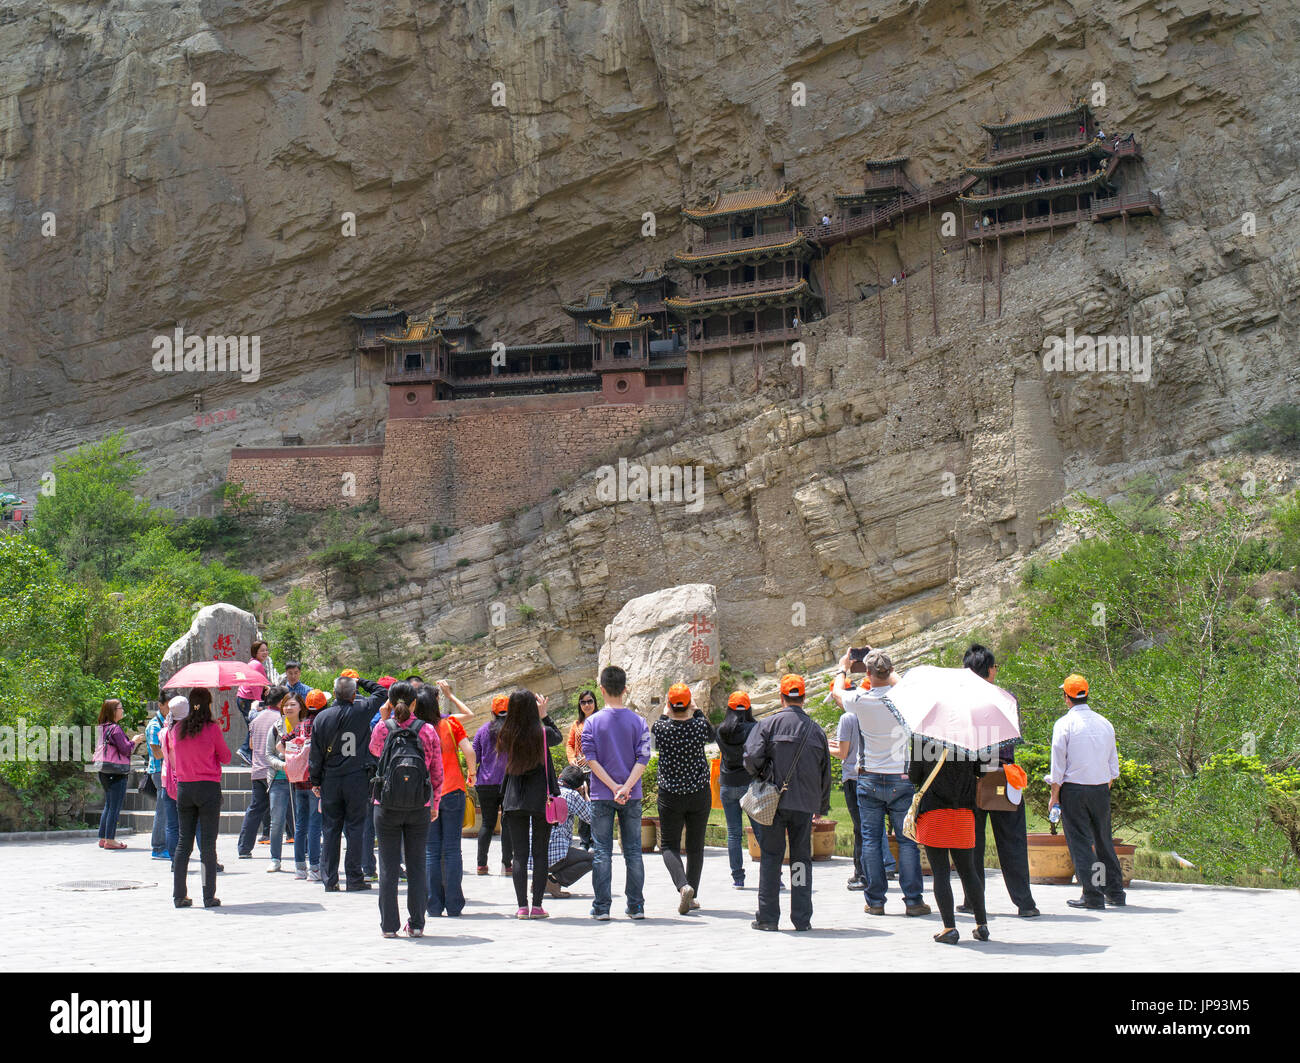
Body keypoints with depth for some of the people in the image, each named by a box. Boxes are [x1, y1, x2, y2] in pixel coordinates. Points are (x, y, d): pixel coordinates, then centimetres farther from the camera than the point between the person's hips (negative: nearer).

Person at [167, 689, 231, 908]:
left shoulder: (175, 730, 3)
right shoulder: (212, 728, -9)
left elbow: (171, 760, 14)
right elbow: (226, 758, 0)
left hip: (184, 788, 4)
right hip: (209, 788, -4)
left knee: (184, 841, 10)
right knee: (208, 843, 1)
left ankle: (179, 896, 11)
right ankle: (209, 896, 2)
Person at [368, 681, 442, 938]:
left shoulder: (382, 728, -4)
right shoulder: (428, 730, -3)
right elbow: (437, 772, 2)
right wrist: (434, 803, 14)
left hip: (386, 807, 0)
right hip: (420, 807, 1)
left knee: (388, 867, 6)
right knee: (417, 865, 9)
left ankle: (389, 925, 8)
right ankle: (417, 924, 11)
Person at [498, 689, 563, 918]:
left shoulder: (505, 736, -5)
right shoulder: (543, 734, -10)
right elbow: (559, 737, 11)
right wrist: (544, 715, 16)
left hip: (514, 800, 2)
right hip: (540, 798, -2)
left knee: (519, 854, 6)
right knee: (540, 853, 6)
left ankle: (522, 906, 4)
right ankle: (537, 905, 6)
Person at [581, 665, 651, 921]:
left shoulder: (592, 722, -3)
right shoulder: (638, 721, 0)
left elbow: (591, 759, -10)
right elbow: (643, 758, -9)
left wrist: (613, 786, -12)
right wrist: (626, 787, -14)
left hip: (601, 796, -1)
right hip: (632, 797, 1)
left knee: (601, 852, 3)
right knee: (633, 851, 9)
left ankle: (601, 907, 3)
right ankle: (636, 906, 12)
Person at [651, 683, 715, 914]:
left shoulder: (661, 728, -13)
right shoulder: (700, 726, -11)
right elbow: (713, 736, 13)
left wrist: (665, 713, 23)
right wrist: (697, 712, 17)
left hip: (670, 795, -1)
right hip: (700, 793, 1)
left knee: (669, 845, 9)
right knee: (696, 846, 14)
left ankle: (683, 885, -15)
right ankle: (691, 896, 18)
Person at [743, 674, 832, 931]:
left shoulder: (769, 724, -2)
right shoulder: (817, 730, 8)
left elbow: (752, 757, -14)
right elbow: (825, 773, 14)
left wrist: (760, 776, 8)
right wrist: (823, 806, 25)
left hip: (774, 802, -2)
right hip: (805, 804, 2)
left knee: (771, 857, 5)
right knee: (802, 859, 9)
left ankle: (767, 917, 4)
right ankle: (802, 918, 8)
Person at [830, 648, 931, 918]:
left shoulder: (860, 700, -10)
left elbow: (837, 693, 14)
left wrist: (843, 668, 32)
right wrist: (887, 669, 34)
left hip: (869, 781, 0)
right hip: (901, 779, 0)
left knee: (871, 840, 6)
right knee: (907, 840, 5)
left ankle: (875, 901, 8)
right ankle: (913, 900, 5)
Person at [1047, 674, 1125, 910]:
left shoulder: (1064, 724, -8)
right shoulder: (1104, 723, 8)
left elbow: (1058, 765, -8)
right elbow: (1113, 764, 13)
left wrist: (1054, 796, -1)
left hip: (1074, 789, -5)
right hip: (1101, 788, 5)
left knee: (1080, 843, 0)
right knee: (1104, 841, 14)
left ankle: (1093, 896, -2)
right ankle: (1115, 892, 18)